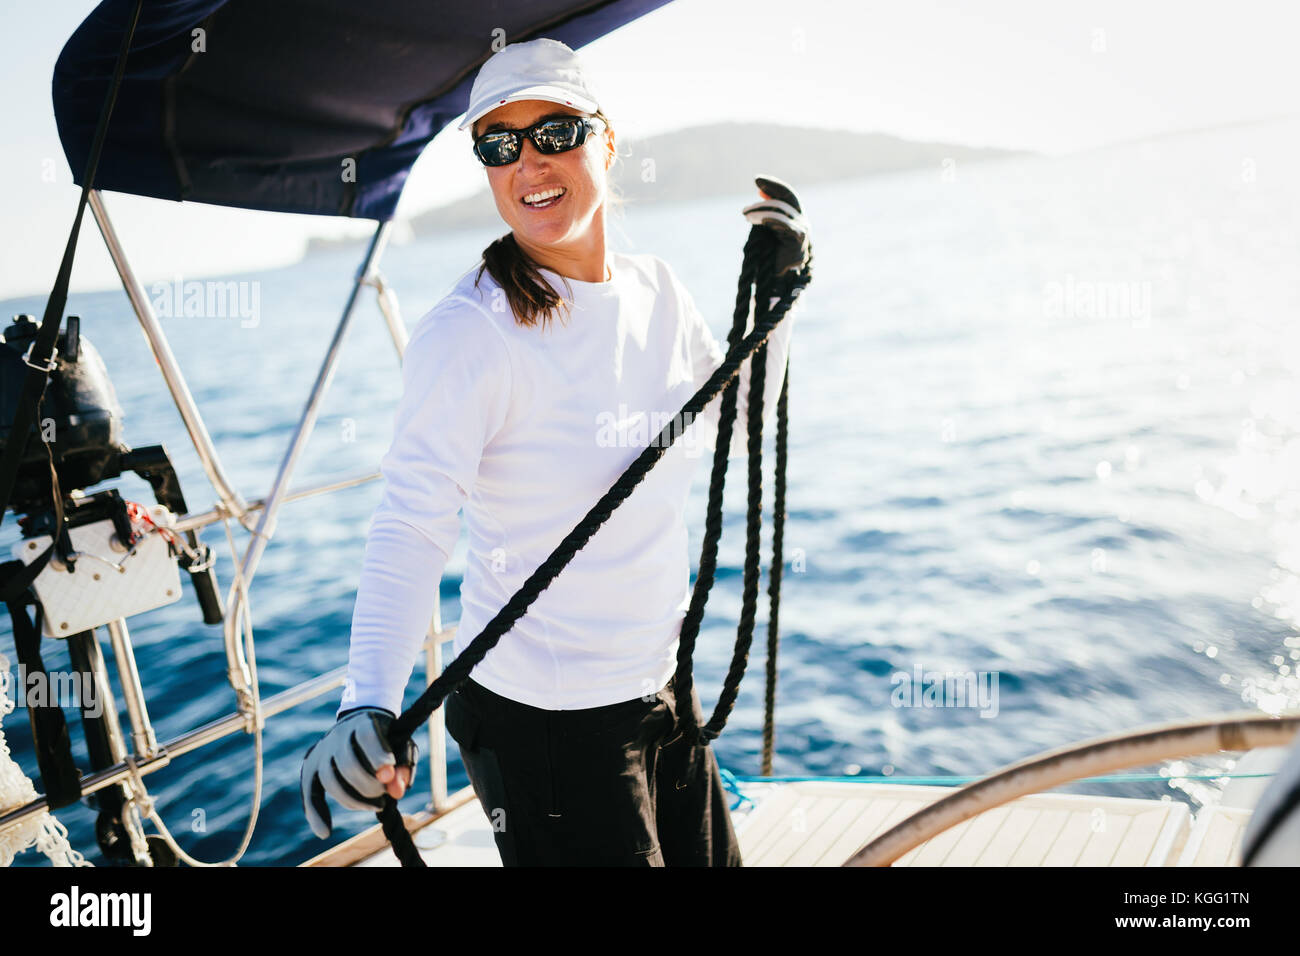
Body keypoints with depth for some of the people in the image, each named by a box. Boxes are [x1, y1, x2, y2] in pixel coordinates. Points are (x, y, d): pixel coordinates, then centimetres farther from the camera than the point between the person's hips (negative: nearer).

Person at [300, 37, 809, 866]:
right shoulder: (469, 331, -20)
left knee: (710, 856, 23)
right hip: (541, 724, -7)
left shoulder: (656, 291, 1)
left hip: (663, 694, 7)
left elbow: (737, 429, 15)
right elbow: (412, 525, -27)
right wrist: (370, 704, -40)